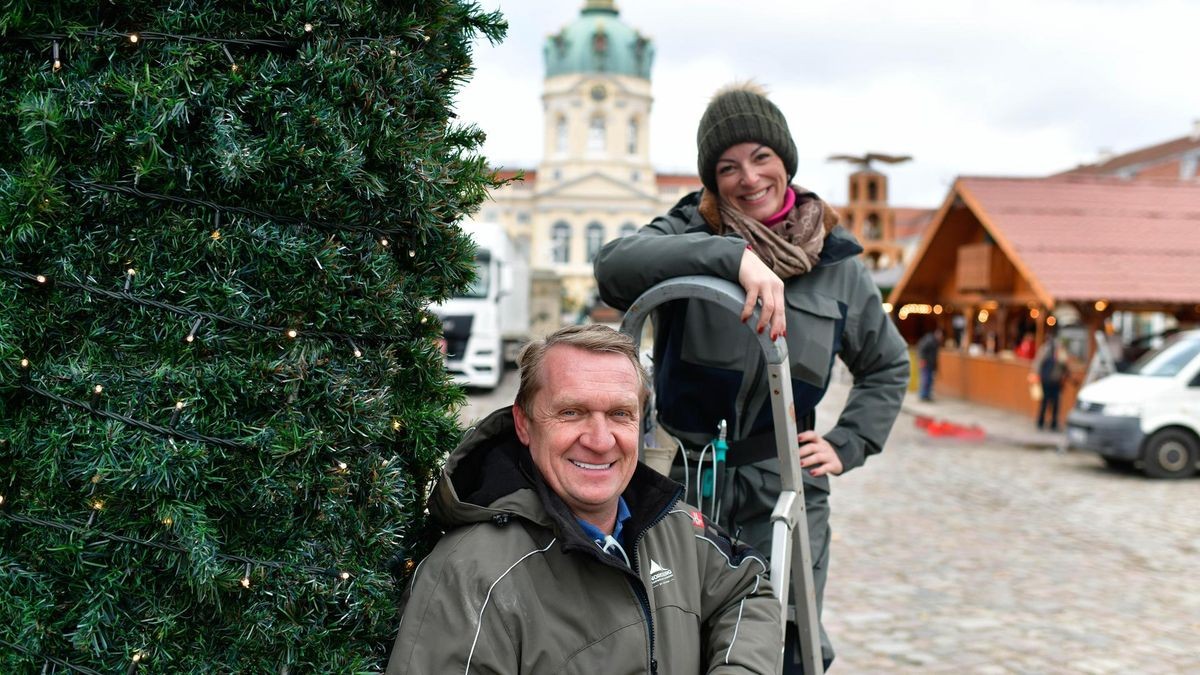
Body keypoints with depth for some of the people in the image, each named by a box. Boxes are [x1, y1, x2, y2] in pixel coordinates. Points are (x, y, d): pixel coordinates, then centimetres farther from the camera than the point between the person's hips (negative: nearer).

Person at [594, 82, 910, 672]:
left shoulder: (836, 263, 6)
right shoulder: (690, 233, -3)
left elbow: (888, 365, 21)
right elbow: (615, 266, -27)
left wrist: (847, 445, 7)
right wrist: (733, 256, -37)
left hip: (784, 497, 2)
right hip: (685, 486, -1)